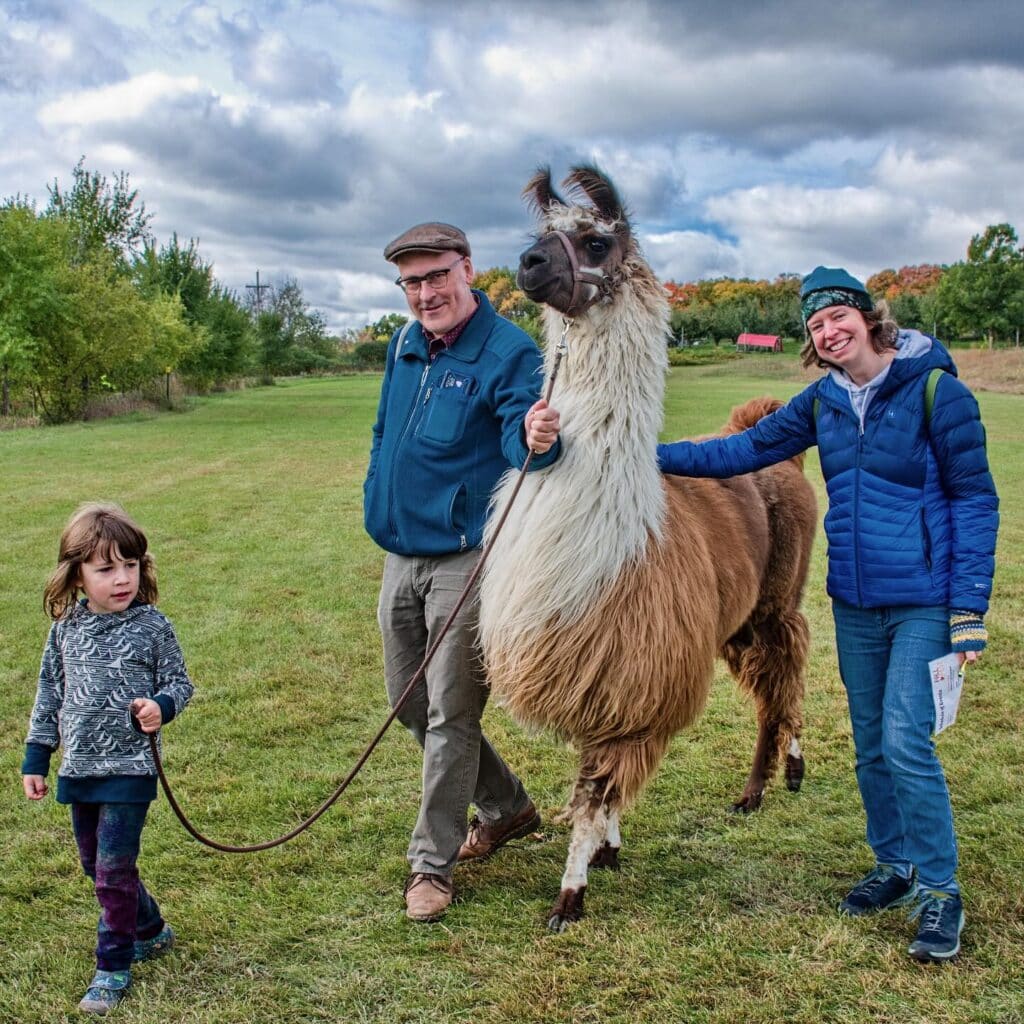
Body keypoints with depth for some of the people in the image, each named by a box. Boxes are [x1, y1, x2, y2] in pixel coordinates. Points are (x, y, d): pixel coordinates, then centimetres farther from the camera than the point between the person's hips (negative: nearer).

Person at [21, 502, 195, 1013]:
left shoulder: (152, 626, -9)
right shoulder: (66, 627, 1)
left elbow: (178, 682, -2)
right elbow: (49, 693, 10)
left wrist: (160, 706, -24)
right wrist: (35, 759, 11)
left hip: (129, 769, -5)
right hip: (78, 769, 5)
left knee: (113, 869, -5)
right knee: (97, 867, 17)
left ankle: (113, 968, 11)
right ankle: (150, 931, 39)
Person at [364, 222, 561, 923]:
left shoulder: (510, 352, -13)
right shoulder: (405, 346, 9)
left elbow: (518, 431, -30)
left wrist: (536, 439, -53)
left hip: (466, 557, -8)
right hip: (402, 555, 8)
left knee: (450, 715, -2)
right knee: (410, 702, 17)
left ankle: (432, 863, 13)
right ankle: (509, 809, 35)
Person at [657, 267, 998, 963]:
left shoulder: (935, 389, -11)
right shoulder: (823, 402, 4)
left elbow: (975, 498, -9)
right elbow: (749, 449, 12)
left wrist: (970, 608, -12)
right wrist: (657, 456, 4)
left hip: (922, 603, -6)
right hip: (855, 603, 6)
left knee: (906, 743, -10)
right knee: (871, 744, 13)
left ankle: (940, 891, 6)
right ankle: (896, 865, 30)